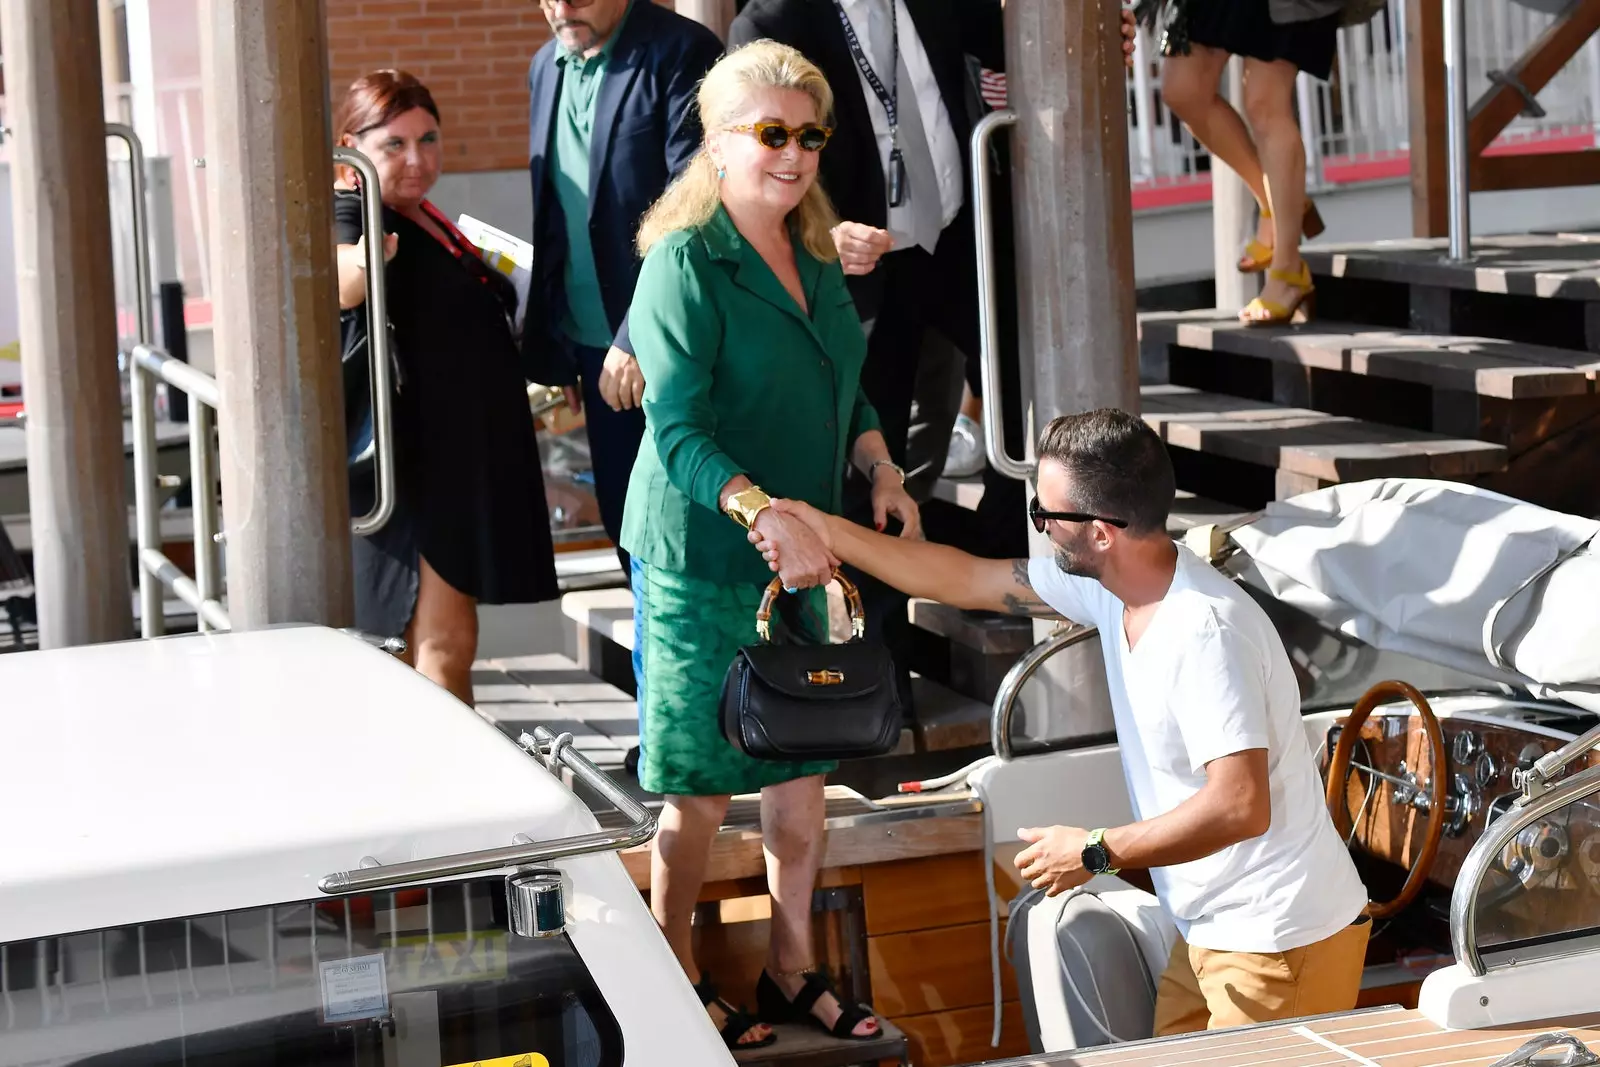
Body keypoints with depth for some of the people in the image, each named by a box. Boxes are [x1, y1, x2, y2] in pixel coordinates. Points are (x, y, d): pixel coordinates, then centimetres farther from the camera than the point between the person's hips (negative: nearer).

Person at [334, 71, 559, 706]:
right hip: (417, 459, -10)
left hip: (465, 458, 10)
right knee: (444, 644, -15)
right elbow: (337, 288, -40)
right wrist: (359, 266, -61)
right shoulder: (354, 217, -15)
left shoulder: (423, 217, 13)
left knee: (432, 642, 14)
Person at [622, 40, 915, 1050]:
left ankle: (793, 973, 27)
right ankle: (679, 984, 18)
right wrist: (764, 512, -34)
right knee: (701, 789, 2)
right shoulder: (686, 265, -15)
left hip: (799, 554, 7)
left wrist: (881, 472, 2)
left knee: (802, 772, 13)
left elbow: (846, 390, 20)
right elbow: (678, 432, -21)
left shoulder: (816, 257, 9)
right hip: (698, 558, -7)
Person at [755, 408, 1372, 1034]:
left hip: (1279, 939, -9)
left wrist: (1096, 853, -21)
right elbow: (971, 580, 15)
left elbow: (1241, 808, -32)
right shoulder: (1108, 584, 0)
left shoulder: (1204, 631, -27)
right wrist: (832, 535, 16)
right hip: (1213, 929, 9)